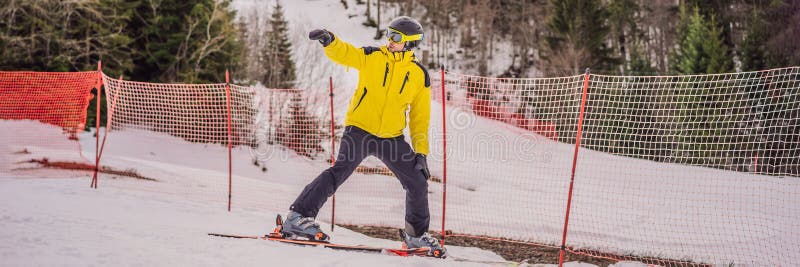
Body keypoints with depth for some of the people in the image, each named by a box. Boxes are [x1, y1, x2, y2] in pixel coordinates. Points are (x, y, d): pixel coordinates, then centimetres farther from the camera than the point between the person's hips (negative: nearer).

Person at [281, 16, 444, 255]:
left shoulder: (420, 75, 7)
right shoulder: (371, 57, 2)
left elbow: (420, 117, 9)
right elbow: (344, 53, -12)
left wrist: (421, 151, 3)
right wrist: (330, 41, -35)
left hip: (392, 138, 4)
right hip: (360, 129, -4)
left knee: (418, 182, 3)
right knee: (341, 171, -23)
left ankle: (416, 234, 23)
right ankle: (297, 217, -22)